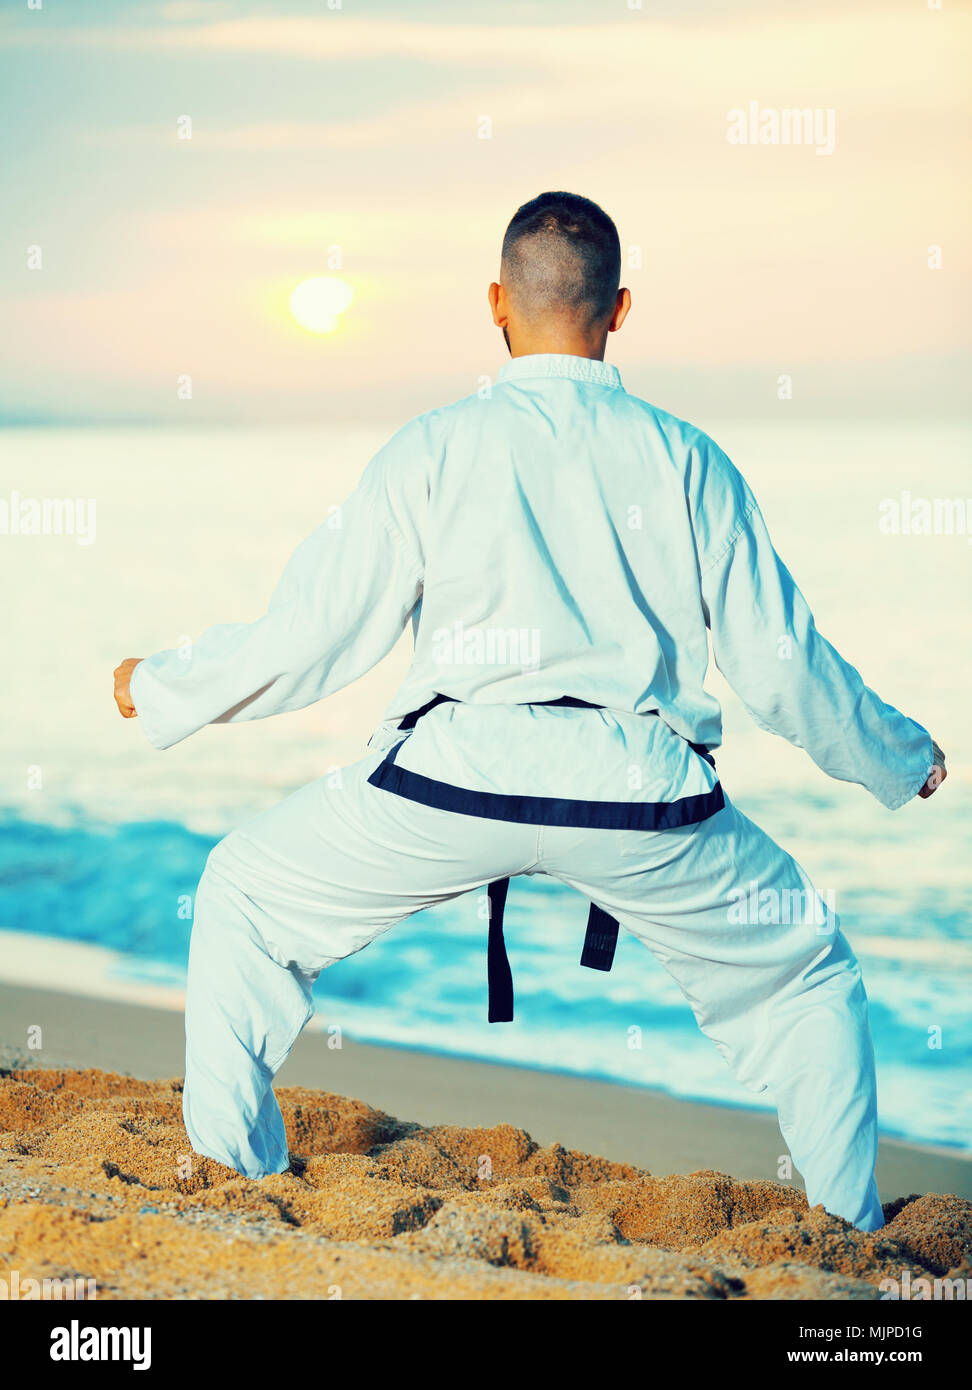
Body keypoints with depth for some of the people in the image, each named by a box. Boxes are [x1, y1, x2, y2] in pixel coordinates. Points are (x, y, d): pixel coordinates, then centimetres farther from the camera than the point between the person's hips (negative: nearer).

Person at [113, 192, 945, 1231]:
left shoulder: (438, 447, 6)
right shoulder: (683, 459, 10)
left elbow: (310, 637, 7)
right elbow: (780, 664, 13)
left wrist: (160, 689, 24)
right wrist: (901, 759, 30)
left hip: (458, 775, -1)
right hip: (640, 790, 1)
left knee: (245, 896, 23)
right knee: (806, 977, 25)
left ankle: (229, 1176, 24)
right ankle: (849, 1232, 22)